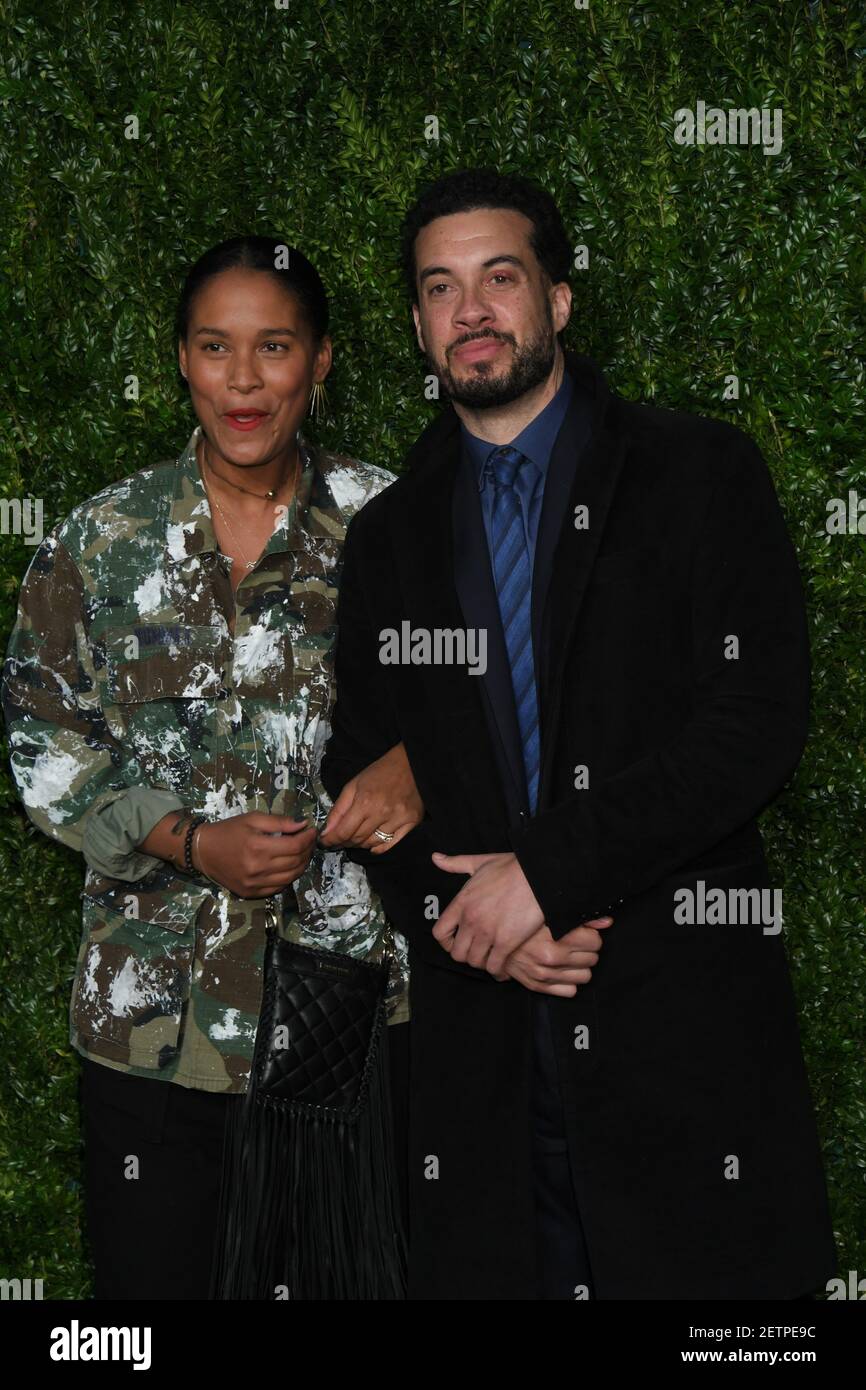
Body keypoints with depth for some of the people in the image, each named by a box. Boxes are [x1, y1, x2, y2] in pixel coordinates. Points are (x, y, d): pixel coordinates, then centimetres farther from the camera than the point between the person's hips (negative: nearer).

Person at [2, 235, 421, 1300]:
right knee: (152, 1271, 11)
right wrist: (188, 842, -12)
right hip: (155, 1002, 0)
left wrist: (418, 760, -18)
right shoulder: (102, 540, 2)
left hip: (357, 981, 0)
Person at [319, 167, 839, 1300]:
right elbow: (360, 770, 12)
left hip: (681, 1010, -3)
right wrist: (458, 916, -7)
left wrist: (549, 869, -14)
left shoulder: (700, 474, 1)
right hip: (482, 1030, 3)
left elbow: (762, 720, -10)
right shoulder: (389, 534, 13)